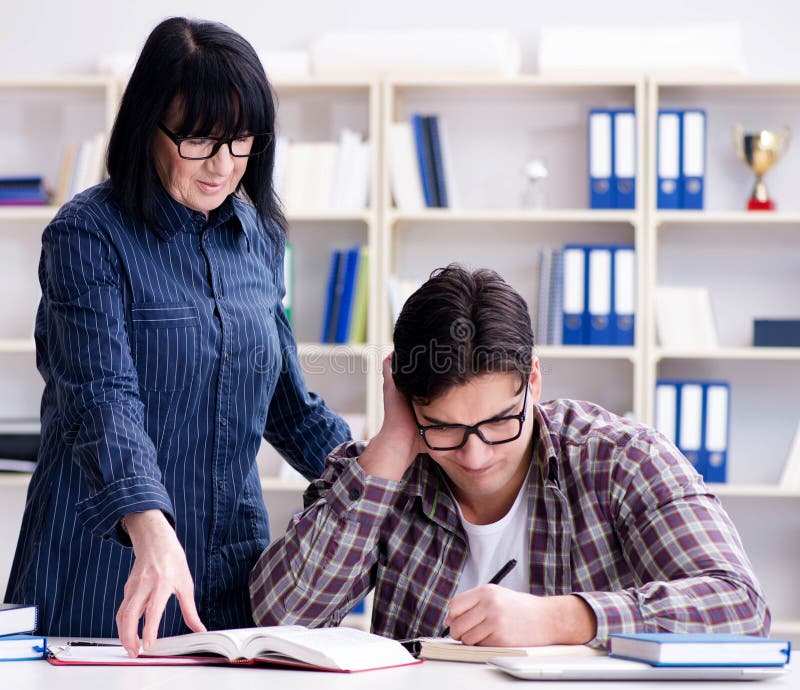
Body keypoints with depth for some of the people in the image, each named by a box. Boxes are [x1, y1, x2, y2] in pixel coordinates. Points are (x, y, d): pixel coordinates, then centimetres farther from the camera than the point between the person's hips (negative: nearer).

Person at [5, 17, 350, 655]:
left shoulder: (258, 235, 8)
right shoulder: (89, 236, -11)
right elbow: (104, 399, -24)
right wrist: (152, 532, -38)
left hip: (233, 569, 5)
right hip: (109, 576, -5)